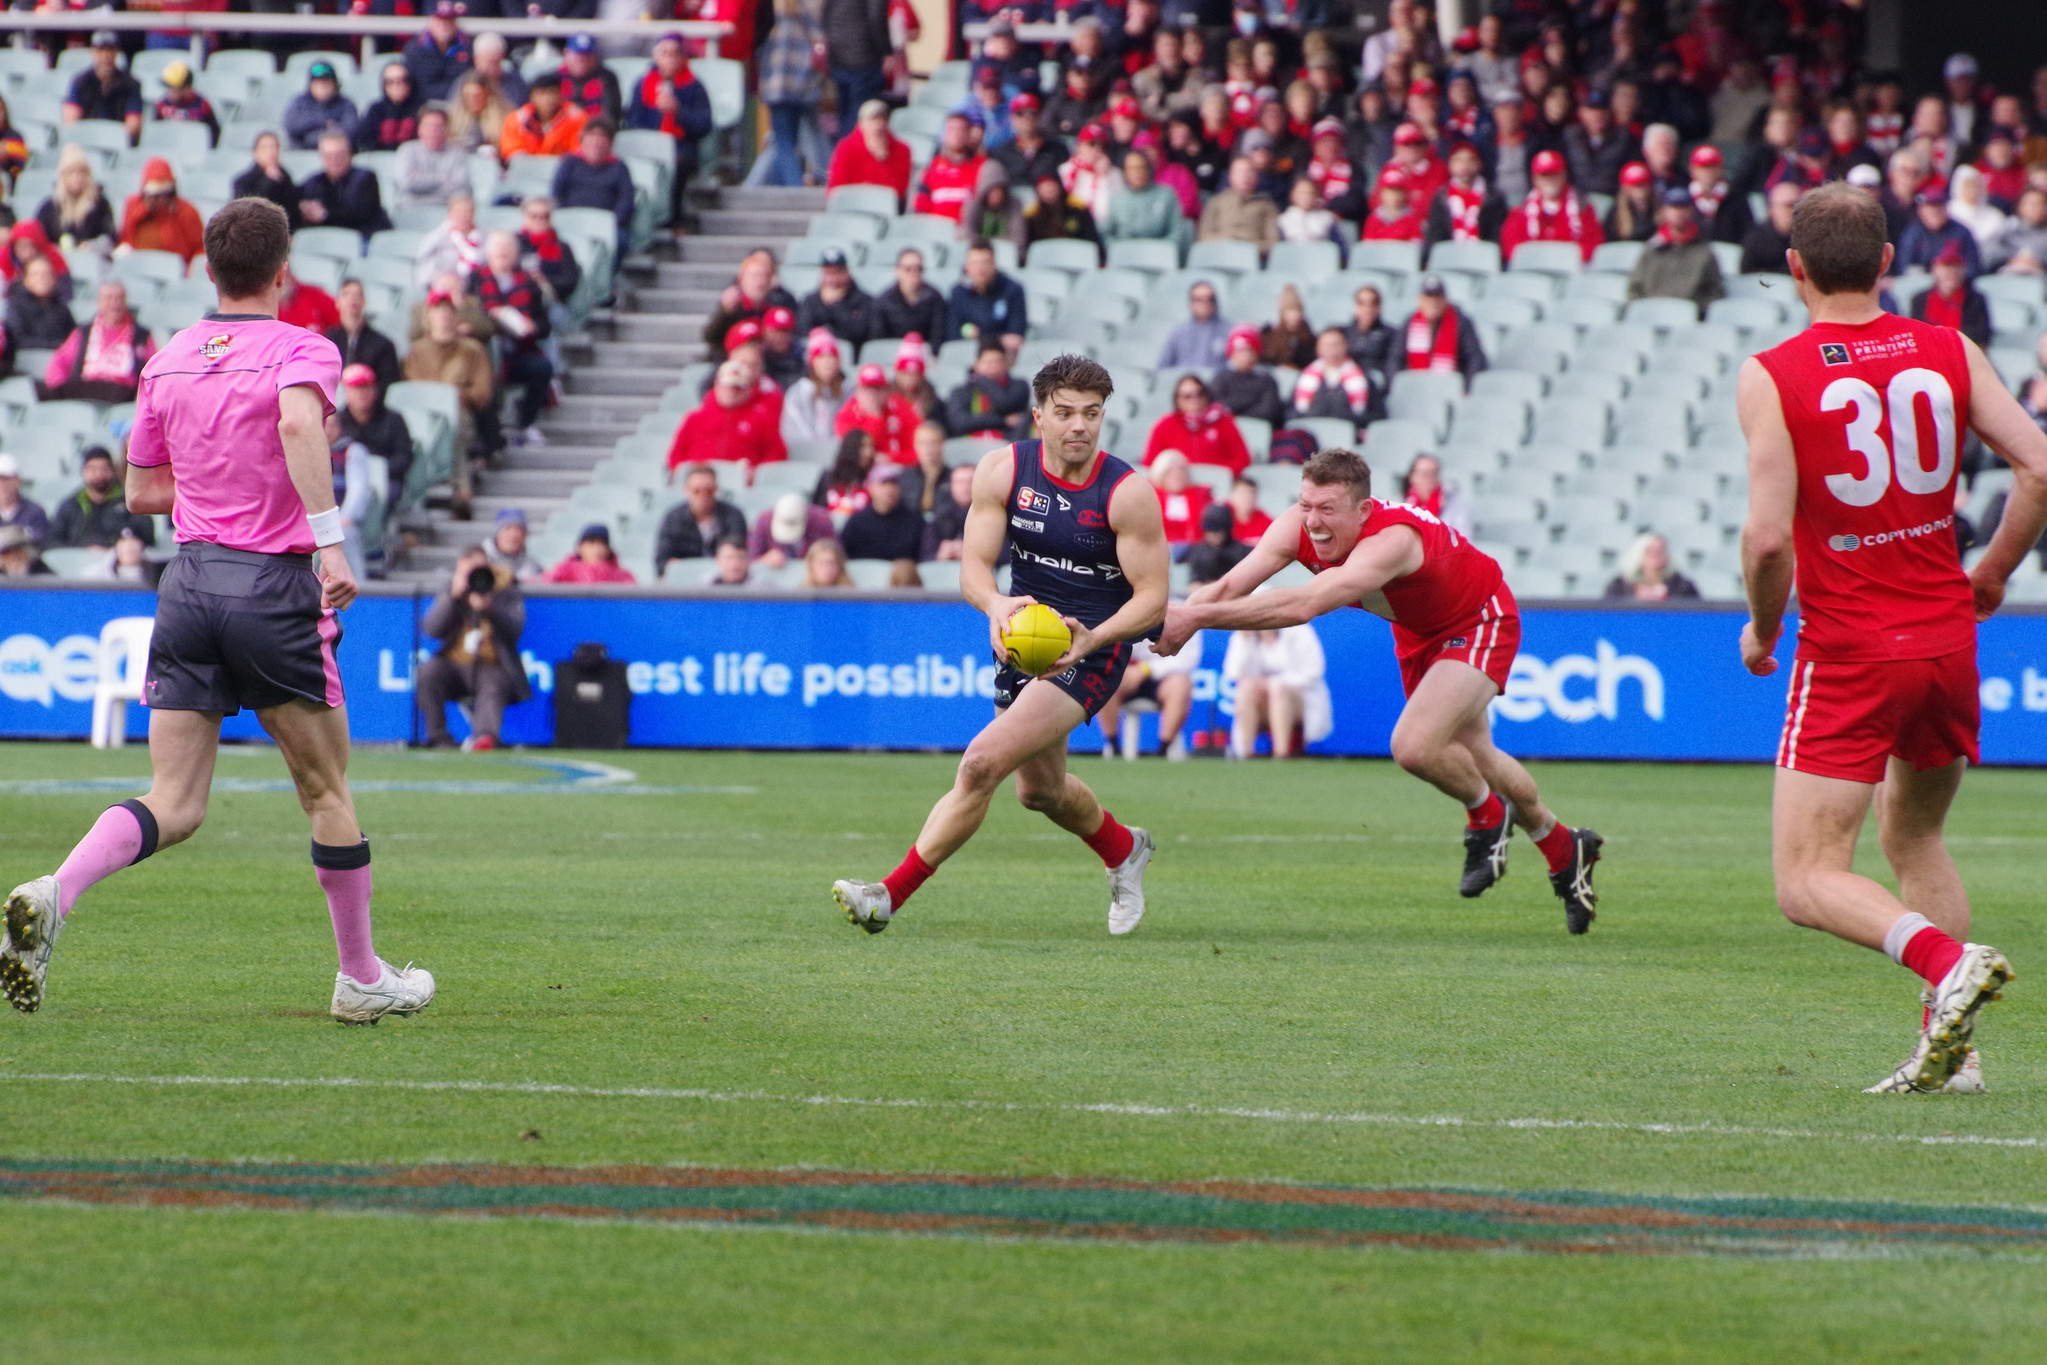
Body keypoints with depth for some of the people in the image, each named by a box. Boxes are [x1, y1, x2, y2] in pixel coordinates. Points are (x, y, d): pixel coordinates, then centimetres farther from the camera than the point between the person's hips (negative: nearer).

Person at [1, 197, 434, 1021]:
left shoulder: (168, 362, 12)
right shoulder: (302, 349, -5)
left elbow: (140, 494, 18)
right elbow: (299, 422, -27)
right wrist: (329, 538, -29)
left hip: (190, 582, 5)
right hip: (275, 588, -5)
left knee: (173, 806, 1)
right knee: (327, 792, 11)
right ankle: (361, 979, 21)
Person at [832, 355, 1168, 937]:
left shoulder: (1128, 493, -17)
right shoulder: (1003, 469, -7)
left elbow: (1152, 596, -15)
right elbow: (973, 567, -9)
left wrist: (1090, 638, -33)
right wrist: (997, 606, -33)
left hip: (1092, 651, -6)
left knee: (983, 762, -21)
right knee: (1040, 789, 22)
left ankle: (892, 894, -16)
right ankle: (1123, 851, 54)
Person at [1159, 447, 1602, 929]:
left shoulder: (1392, 541, -44)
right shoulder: (1297, 528, -25)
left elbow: (1302, 606, -58)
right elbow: (1230, 586, -35)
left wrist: (1196, 616, -62)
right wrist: (1177, 618, -56)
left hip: (1479, 625, -8)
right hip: (1417, 631, 8)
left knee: (1415, 748, -27)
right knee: (1475, 762, 19)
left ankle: (1489, 817, 5)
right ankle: (1564, 849, 44)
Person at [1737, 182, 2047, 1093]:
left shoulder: (1770, 376, -9)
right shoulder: (1948, 352, 3)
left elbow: (1770, 535, -16)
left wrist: (1762, 629, 2)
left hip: (1847, 651, -5)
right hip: (1947, 636, 5)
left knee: (1808, 881, -4)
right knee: (1915, 838, 23)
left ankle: (1946, 960, -29)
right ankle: (1949, 1049, 14)